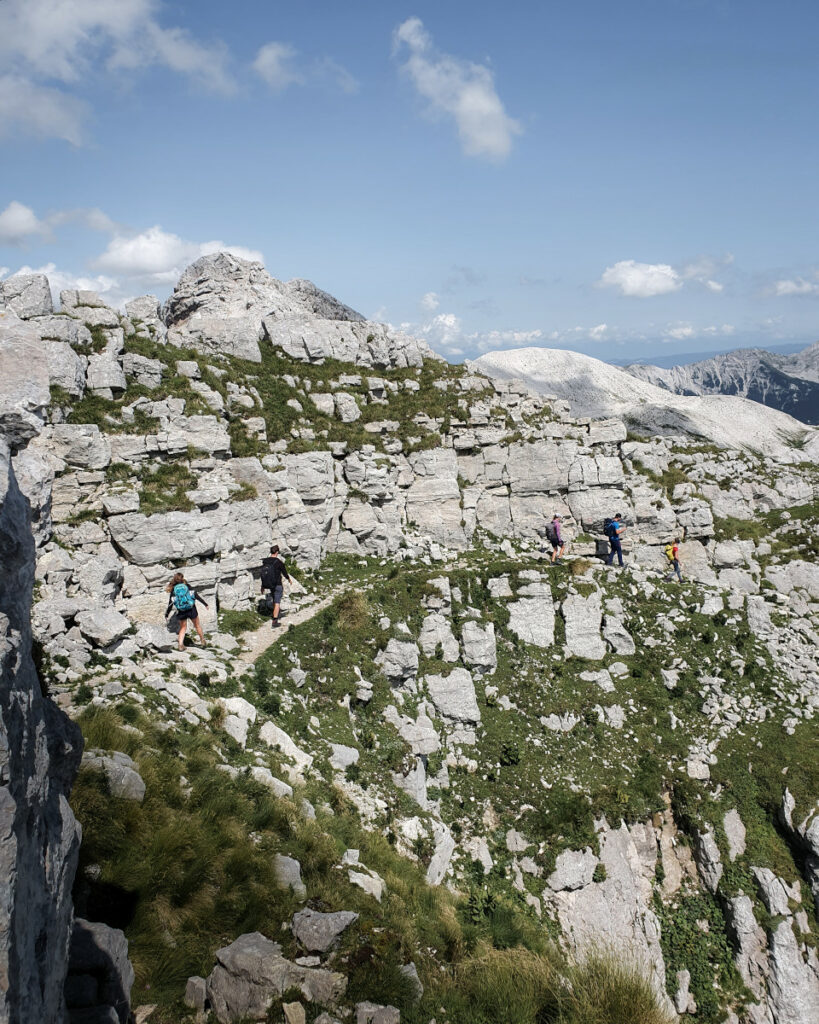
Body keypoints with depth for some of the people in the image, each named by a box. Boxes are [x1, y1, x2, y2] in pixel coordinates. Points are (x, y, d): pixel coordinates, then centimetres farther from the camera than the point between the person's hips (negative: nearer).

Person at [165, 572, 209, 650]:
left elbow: (170, 603, -1)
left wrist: (166, 614, 8)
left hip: (181, 612, 1)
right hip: (192, 610, -1)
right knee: (197, 625, 17)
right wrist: (205, 604, 1)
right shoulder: (187, 586, -4)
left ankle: (180, 644, 7)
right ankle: (203, 641, 30)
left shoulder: (173, 590, -1)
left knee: (183, 628, 18)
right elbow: (196, 596, -5)